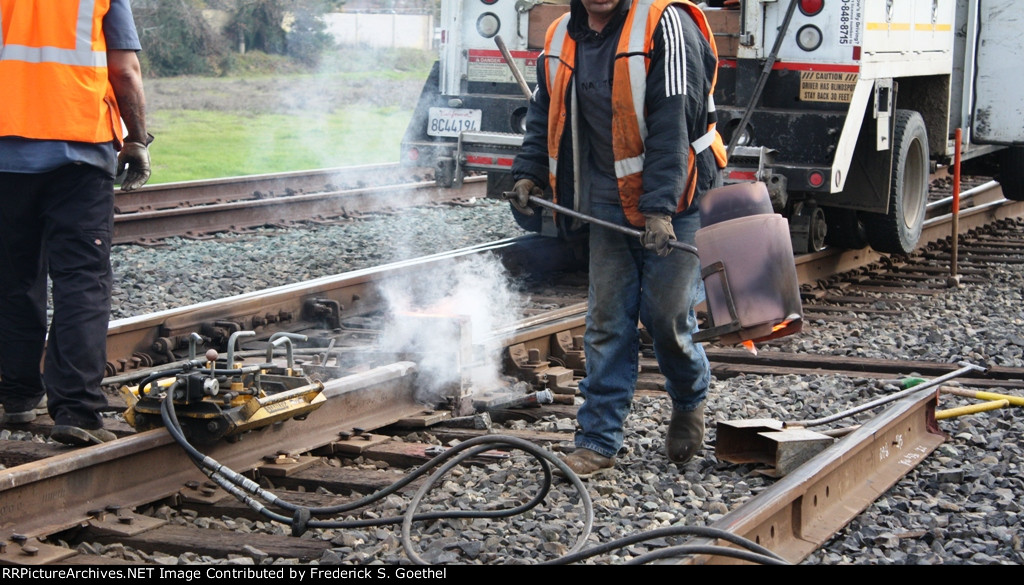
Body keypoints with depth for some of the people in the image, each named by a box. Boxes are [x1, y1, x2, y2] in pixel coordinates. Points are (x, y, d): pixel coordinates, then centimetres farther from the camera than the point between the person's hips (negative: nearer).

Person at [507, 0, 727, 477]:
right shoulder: (561, 39, 4)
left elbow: (672, 122, -22)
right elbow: (544, 115, 17)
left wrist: (660, 207, -28)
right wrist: (528, 173, 1)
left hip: (675, 205, -5)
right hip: (609, 208, 5)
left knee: (665, 316, 0)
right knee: (606, 324, 5)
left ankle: (690, 402, 31)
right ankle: (598, 442, 12)